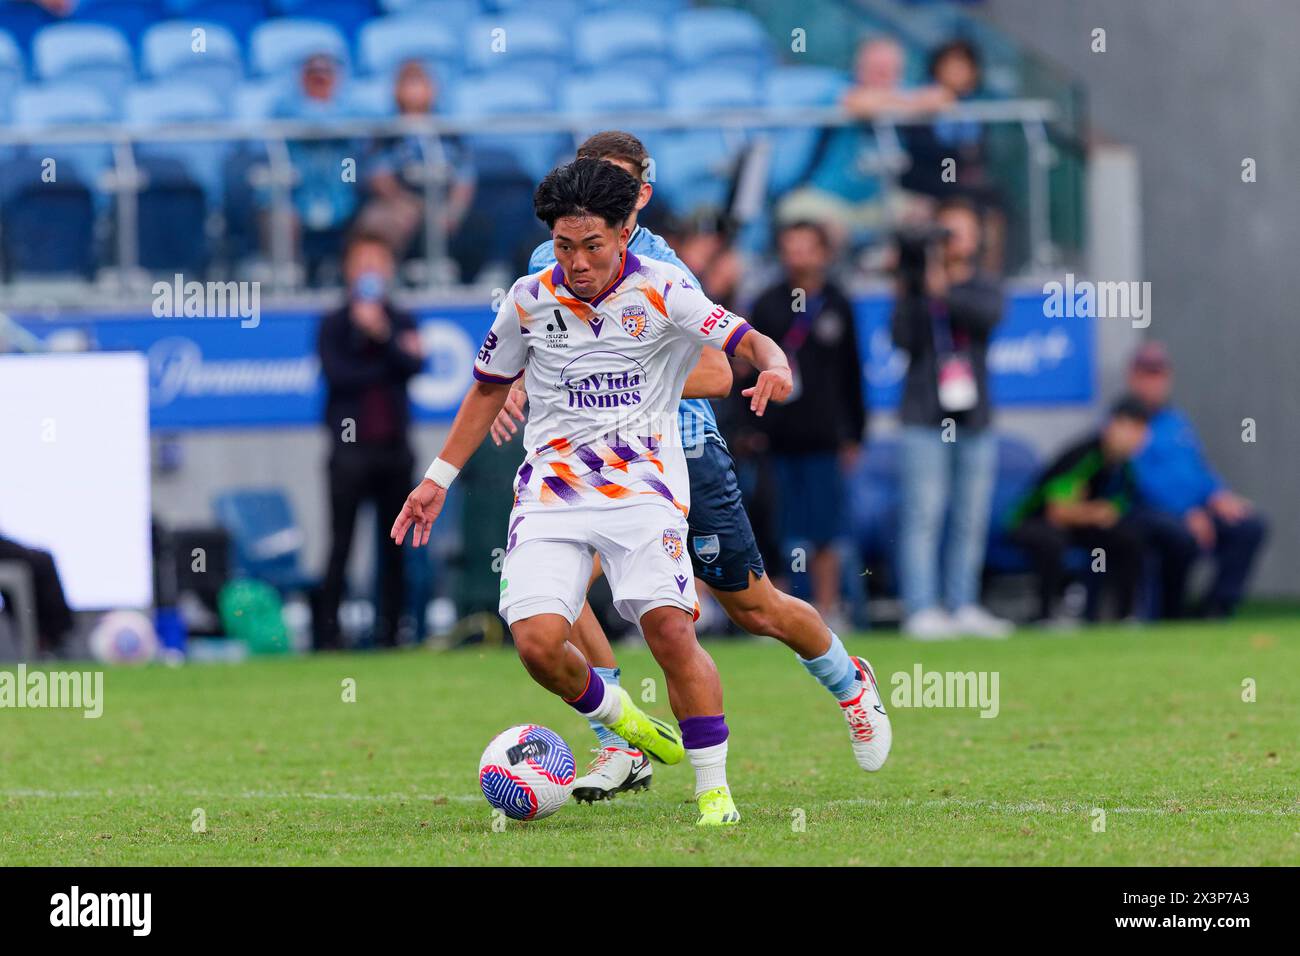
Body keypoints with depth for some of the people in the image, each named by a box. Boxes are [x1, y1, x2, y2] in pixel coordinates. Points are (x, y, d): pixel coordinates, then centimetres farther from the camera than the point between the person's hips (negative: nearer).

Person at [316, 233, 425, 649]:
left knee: (395, 546, 4)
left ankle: (389, 630, 8)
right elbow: (337, 374, -10)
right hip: (351, 448, -3)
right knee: (341, 543, -7)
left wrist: (381, 335, -16)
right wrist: (390, 367, -7)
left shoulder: (402, 322, 12)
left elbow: (414, 365, -4)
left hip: (393, 445, 3)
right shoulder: (334, 325, 3)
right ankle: (327, 633, -7)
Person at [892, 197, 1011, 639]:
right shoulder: (916, 286, 3)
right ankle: (921, 610, -12)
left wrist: (946, 292, -24)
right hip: (925, 420, -4)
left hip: (974, 420, 4)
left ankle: (962, 607, 12)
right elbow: (904, 339, -9)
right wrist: (907, 296, -20)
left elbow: (989, 316, -12)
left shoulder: (982, 288, 11)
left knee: (971, 520, 5)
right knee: (923, 516, -10)